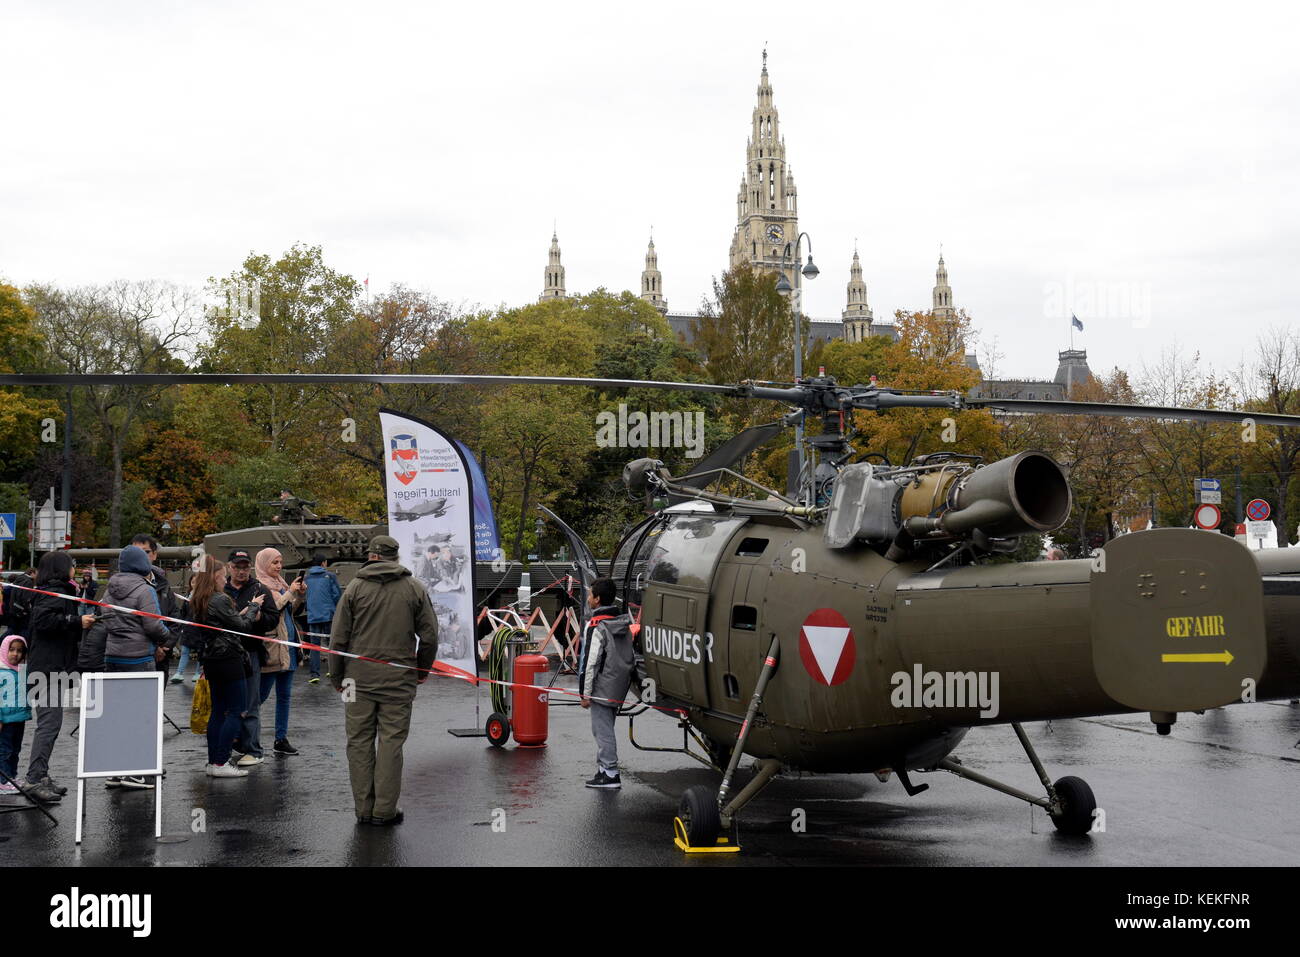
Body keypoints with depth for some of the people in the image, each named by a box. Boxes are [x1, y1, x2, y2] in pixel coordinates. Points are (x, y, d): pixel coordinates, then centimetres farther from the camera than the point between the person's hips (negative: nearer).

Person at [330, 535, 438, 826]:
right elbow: (430, 636, 5)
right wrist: (422, 670, 18)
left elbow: (338, 638, 1)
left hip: (359, 678, 0)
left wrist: (336, 677, 11)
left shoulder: (355, 588, 2)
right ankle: (385, 810, 2)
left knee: (359, 742, 7)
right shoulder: (414, 589, 4)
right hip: (399, 681, 0)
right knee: (391, 742, 3)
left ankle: (364, 808, 10)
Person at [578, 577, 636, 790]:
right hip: (619, 689, 9)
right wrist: (625, 682, 22)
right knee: (604, 729, 17)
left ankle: (610, 774, -2)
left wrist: (586, 693, -14)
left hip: (602, 689, -9)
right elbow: (632, 657, 16)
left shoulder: (596, 627, -16)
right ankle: (604, 770, 22)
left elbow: (590, 662, -18)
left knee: (603, 730, -3)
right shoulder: (624, 624, 11)